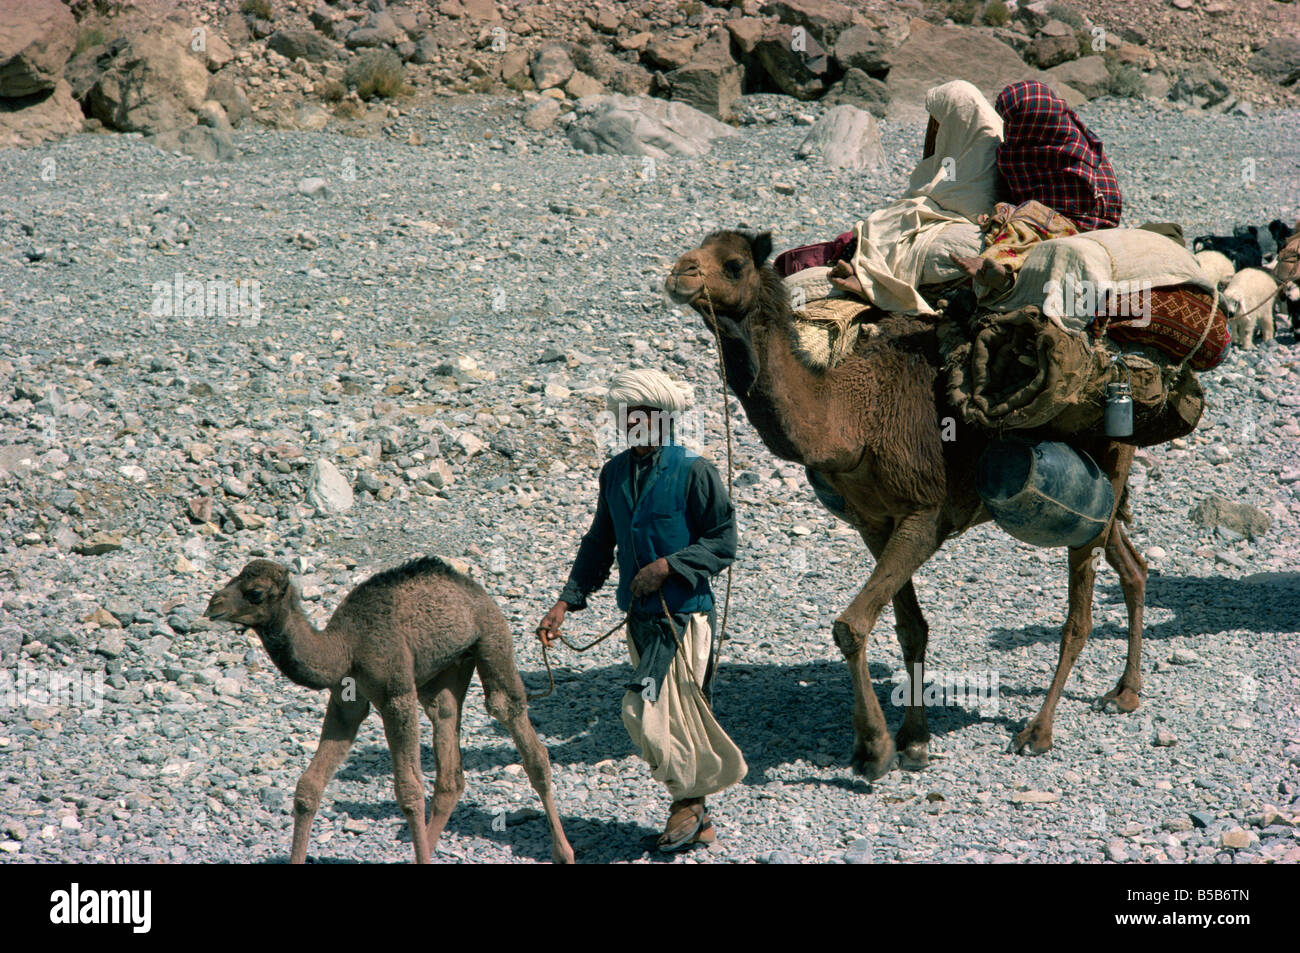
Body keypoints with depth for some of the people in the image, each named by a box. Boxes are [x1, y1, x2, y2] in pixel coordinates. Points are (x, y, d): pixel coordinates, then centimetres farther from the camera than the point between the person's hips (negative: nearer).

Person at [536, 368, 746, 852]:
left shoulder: (695, 472, -10)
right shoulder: (614, 473, 9)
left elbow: (723, 543, -8)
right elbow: (599, 545, 16)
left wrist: (668, 565, -20)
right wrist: (566, 603, 8)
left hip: (684, 612, -6)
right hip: (639, 615, 6)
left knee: (647, 711, -15)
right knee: (670, 714, 10)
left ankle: (688, 799, 5)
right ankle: (698, 820, 22)